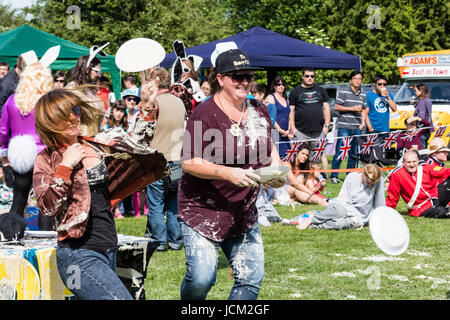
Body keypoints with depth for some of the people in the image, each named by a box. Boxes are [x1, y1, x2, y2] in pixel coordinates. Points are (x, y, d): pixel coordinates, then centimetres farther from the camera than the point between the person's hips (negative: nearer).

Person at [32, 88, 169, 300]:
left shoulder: (98, 147, 11)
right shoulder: (47, 160, -2)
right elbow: (48, 208, -14)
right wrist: (65, 166, -15)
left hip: (108, 250, 7)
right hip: (79, 255, -6)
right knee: (121, 298, -21)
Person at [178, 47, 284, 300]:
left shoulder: (259, 111, 7)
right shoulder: (206, 114, -14)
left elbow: (269, 147, 21)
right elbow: (189, 163, -18)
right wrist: (228, 173, -30)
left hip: (244, 213, 6)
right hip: (203, 210, -6)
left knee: (252, 278, 0)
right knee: (201, 277, -14)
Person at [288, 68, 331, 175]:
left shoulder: (321, 91, 16)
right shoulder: (295, 92, 9)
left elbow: (326, 108, 15)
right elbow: (291, 110, 6)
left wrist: (326, 125, 5)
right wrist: (292, 127, -3)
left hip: (319, 130, 2)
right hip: (301, 131, -2)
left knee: (321, 154, 0)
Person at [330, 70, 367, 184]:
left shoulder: (363, 95, 15)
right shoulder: (343, 92, -3)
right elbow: (337, 107, -6)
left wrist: (363, 123, 8)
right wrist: (352, 108, -12)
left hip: (357, 128, 5)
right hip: (344, 126, -5)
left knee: (354, 153, 8)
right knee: (339, 152, -7)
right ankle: (334, 176, -3)